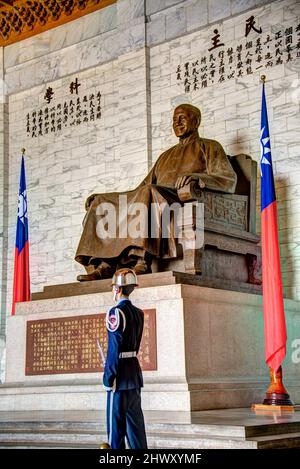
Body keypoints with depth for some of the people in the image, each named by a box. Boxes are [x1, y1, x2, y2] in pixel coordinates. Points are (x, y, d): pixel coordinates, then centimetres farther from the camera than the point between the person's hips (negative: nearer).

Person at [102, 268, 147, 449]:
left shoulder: (116, 312, -14)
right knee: (135, 418, 11)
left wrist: (109, 377, -14)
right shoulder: (139, 313, 10)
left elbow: (115, 348, -17)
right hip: (135, 371, 8)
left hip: (121, 374, -8)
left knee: (116, 420, 0)